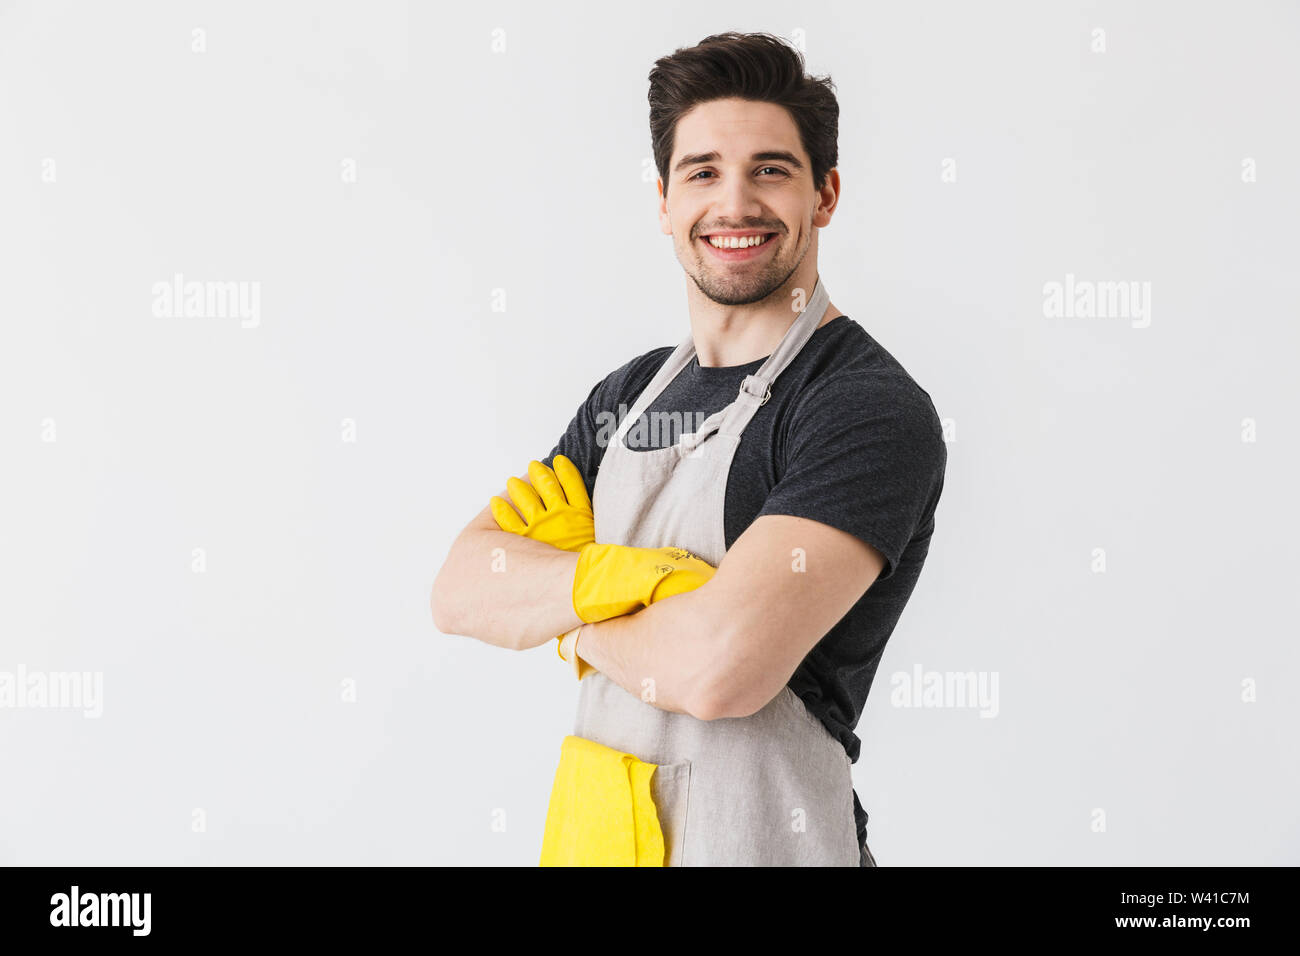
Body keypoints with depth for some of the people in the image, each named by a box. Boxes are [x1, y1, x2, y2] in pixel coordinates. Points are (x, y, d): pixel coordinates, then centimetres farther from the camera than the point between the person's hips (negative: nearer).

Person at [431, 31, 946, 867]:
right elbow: (460, 592, -3)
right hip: (597, 825, 7)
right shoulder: (631, 392, 6)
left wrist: (572, 619, -9)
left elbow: (720, 665, -28)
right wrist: (617, 574, -21)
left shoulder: (873, 409, -17)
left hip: (752, 836, -6)